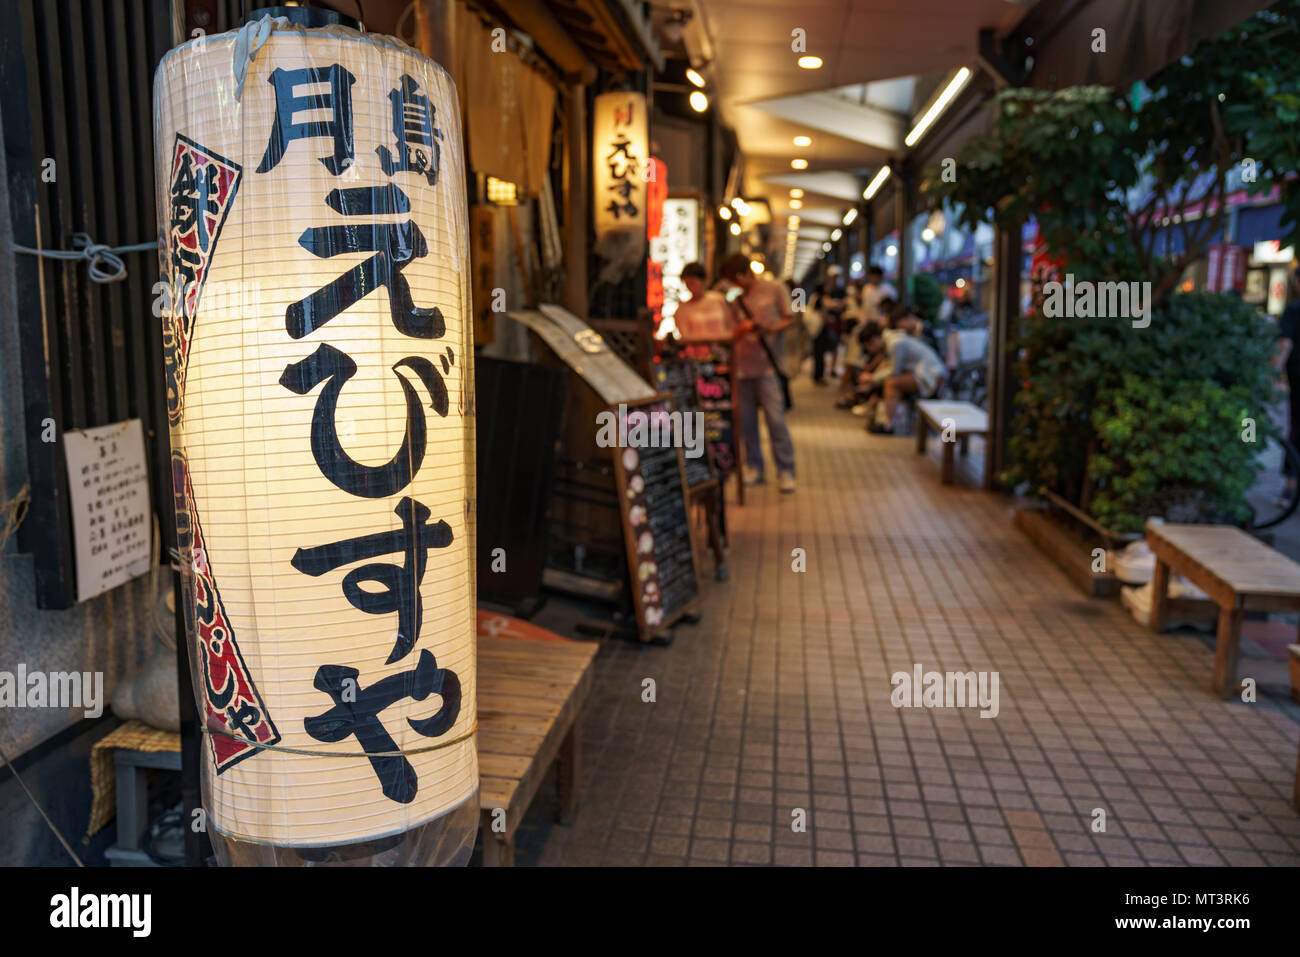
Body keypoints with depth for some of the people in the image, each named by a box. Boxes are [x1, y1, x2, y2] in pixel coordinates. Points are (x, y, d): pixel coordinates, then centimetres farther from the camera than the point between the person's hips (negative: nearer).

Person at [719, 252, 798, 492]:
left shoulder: (774, 289, 3)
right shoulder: (737, 299, 17)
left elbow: (790, 319, 2)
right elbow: (733, 334, 16)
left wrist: (771, 329, -16)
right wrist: (743, 329, -7)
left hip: (767, 365, -5)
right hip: (742, 366, 5)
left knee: (775, 418, -9)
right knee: (746, 419, 5)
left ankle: (786, 472, -3)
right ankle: (753, 468, 17)